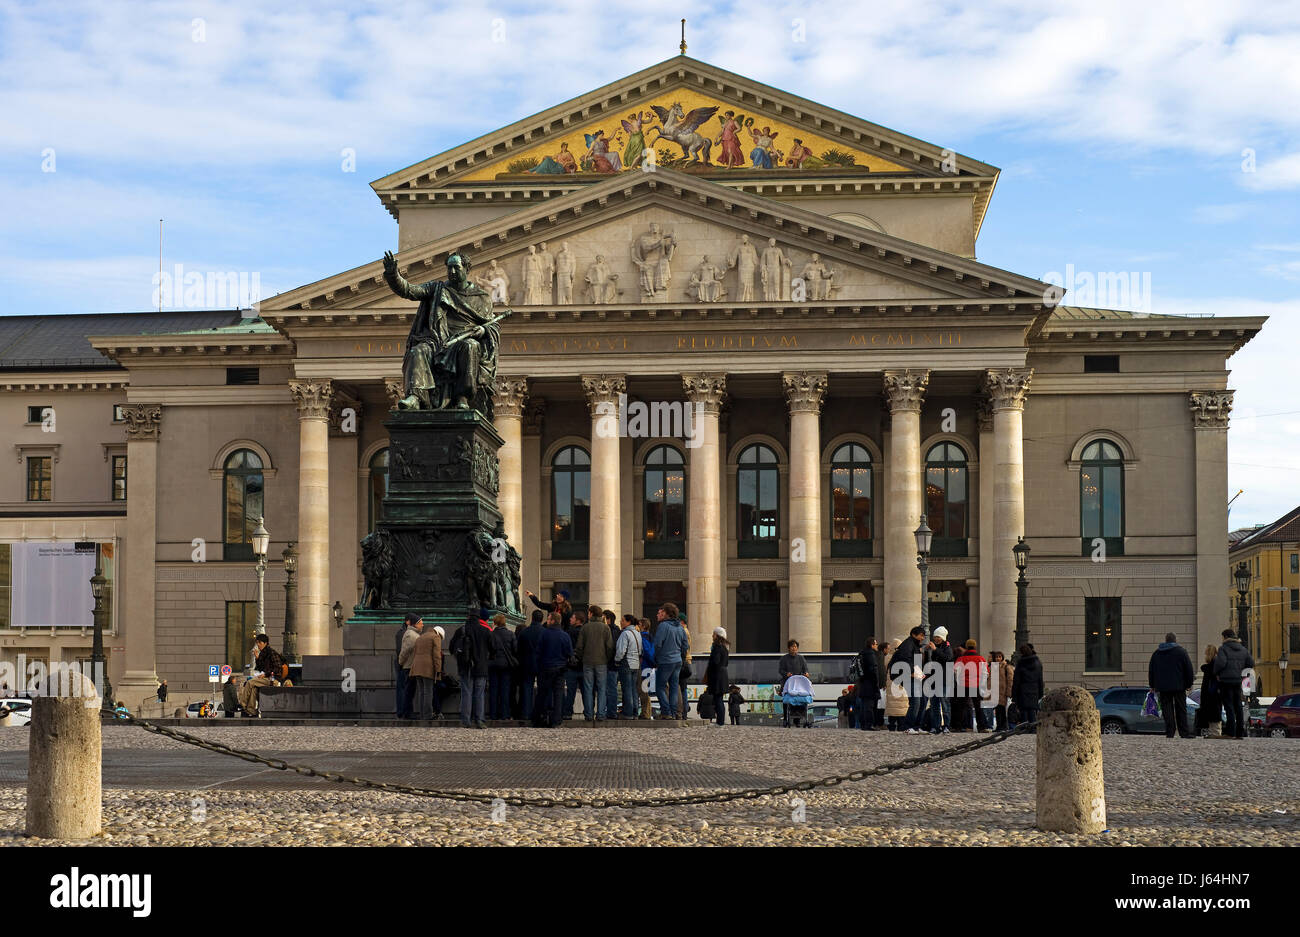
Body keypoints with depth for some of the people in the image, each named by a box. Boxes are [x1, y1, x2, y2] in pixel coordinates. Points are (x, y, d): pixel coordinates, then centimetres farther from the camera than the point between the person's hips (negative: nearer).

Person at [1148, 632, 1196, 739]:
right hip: (1179, 686, -2)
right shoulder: (1181, 652, 0)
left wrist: (1152, 685, 19)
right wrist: (1189, 684, 6)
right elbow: (1189, 669, -1)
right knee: (1181, 710, 3)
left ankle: (1169, 733, -3)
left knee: (1167, 709, 3)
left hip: (1163, 687, 2)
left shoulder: (1156, 653, 10)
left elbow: (1151, 670, 14)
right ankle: (1184, 733, 1)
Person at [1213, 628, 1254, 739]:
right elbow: (1251, 663, 11)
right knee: (1238, 706, 12)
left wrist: (1216, 673, -5)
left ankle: (1231, 732, -9)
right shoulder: (1243, 649, 11)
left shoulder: (1223, 648, -8)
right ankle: (1240, 733, 13)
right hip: (1238, 680, 6)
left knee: (1229, 706, -5)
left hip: (1226, 680, -6)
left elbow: (1221, 662, -22)